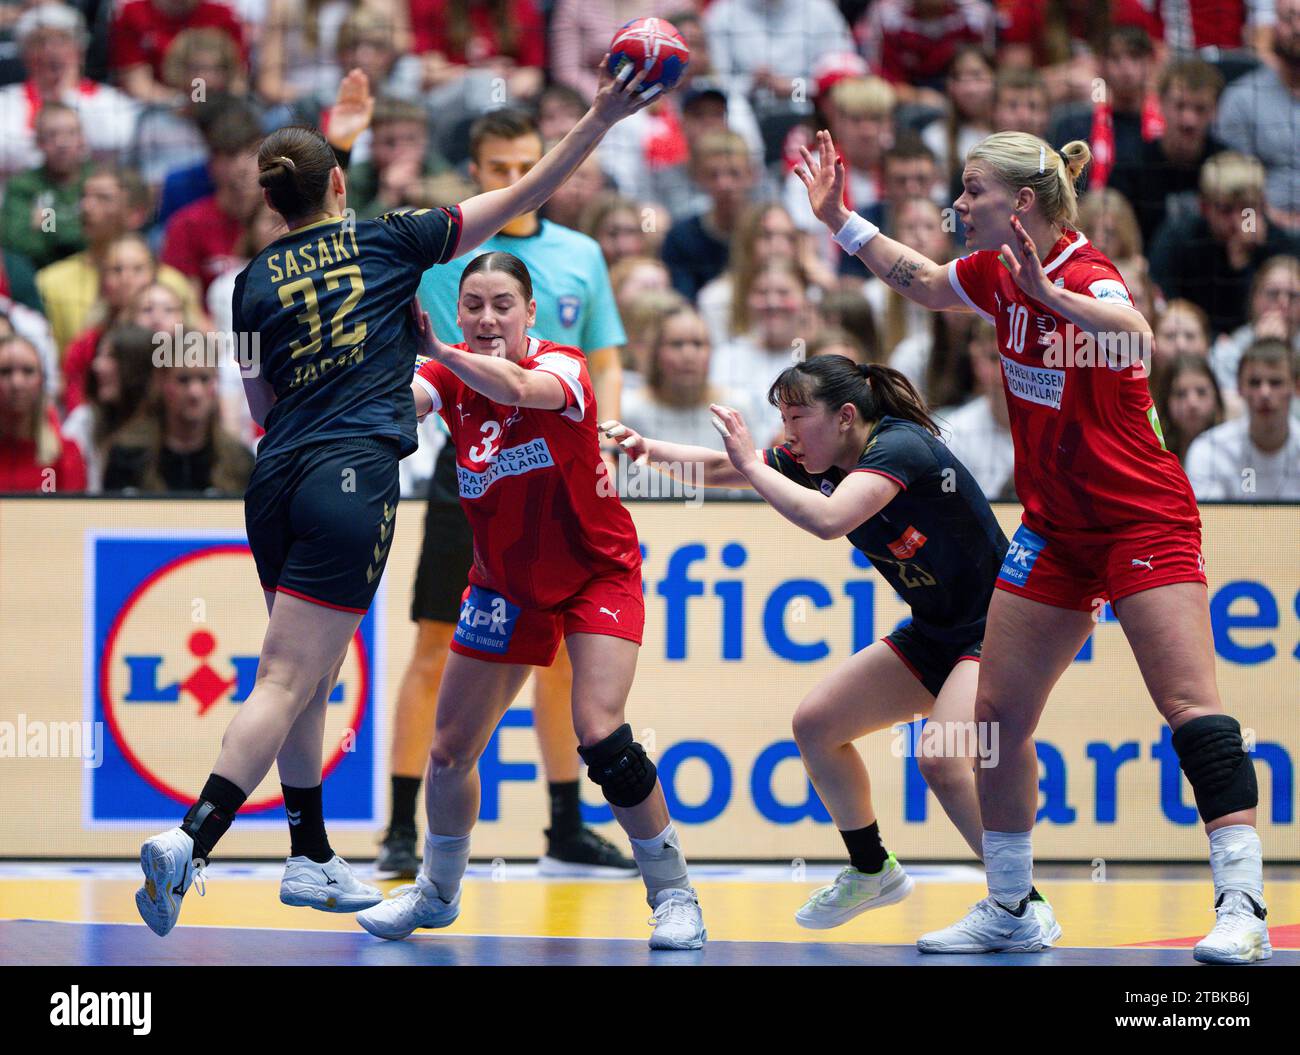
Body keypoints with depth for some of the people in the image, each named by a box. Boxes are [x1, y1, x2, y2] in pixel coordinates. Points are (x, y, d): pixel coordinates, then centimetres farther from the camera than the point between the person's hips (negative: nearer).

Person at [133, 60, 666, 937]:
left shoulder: (255, 281, 10)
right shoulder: (387, 241, 5)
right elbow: (522, 198, 9)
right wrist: (601, 121, 14)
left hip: (277, 480, 5)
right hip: (354, 477, -5)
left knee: (306, 678, 19)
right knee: (289, 682, -11)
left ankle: (311, 857, 25)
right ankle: (188, 843, -25)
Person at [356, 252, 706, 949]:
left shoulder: (562, 367, -23)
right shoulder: (451, 374, -11)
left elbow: (516, 386, -46)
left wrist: (438, 350, -64)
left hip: (599, 573, -5)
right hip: (504, 588, 5)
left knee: (602, 739, -21)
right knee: (449, 750, 6)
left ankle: (674, 895, -5)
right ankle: (436, 892, 31)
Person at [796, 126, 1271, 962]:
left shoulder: (1084, 274, -20)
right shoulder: (999, 274, 3)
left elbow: (1133, 332, -44)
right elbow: (922, 279, 26)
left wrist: (1049, 293, -60)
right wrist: (839, 220, 22)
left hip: (1144, 522, -8)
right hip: (1054, 530, 9)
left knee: (1193, 710, -17)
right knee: (997, 716, 8)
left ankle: (1244, 908, -20)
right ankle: (1010, 911, 20)